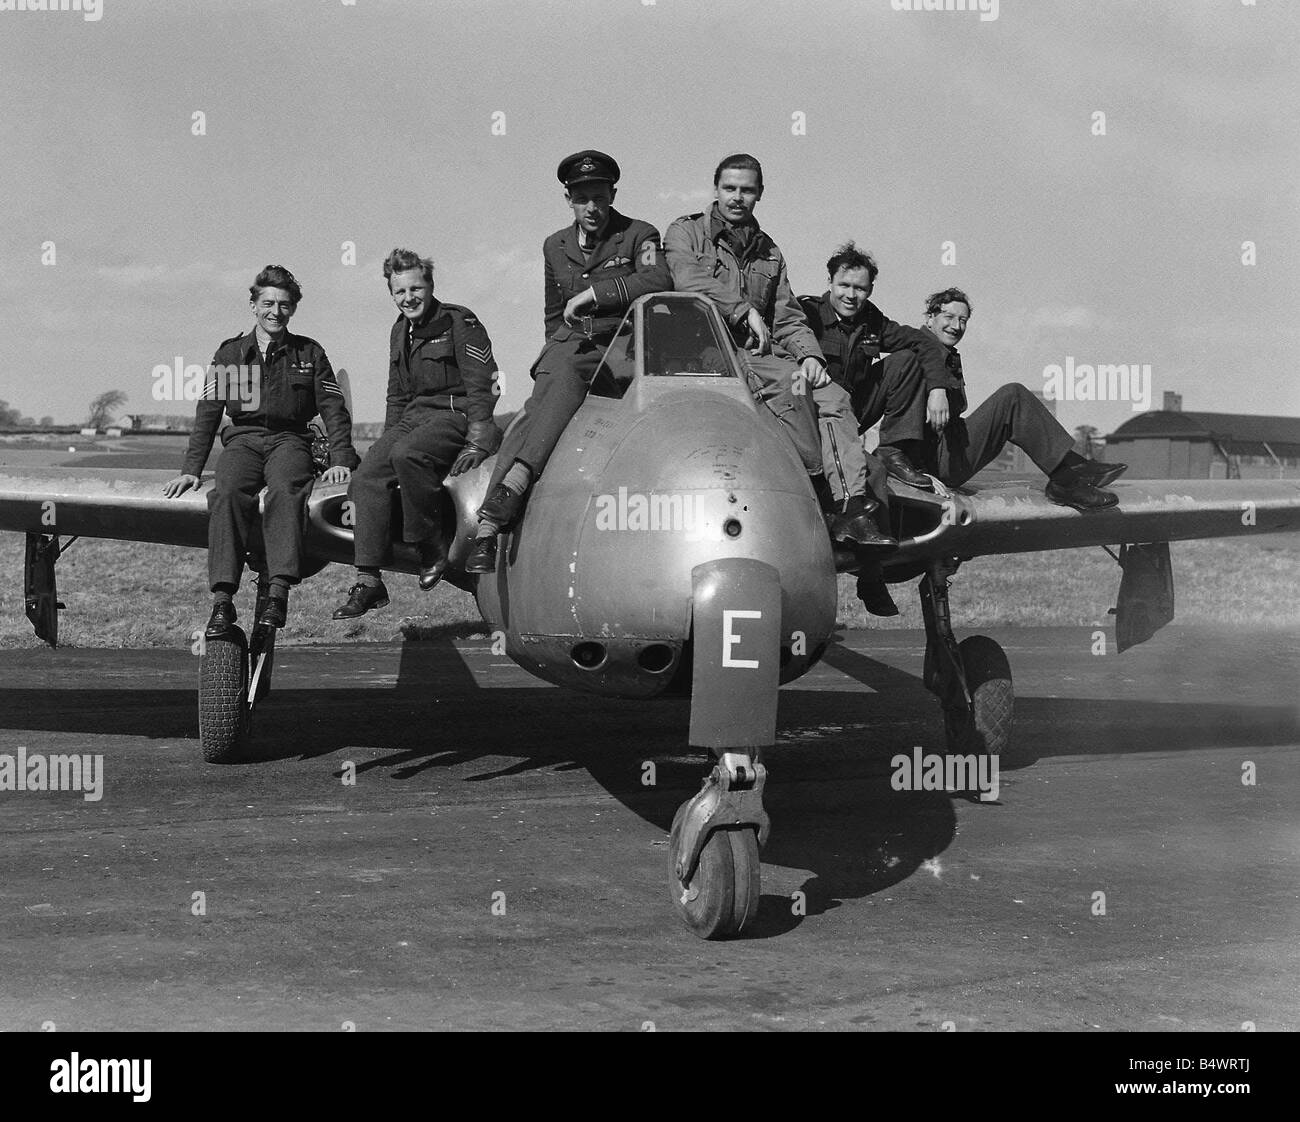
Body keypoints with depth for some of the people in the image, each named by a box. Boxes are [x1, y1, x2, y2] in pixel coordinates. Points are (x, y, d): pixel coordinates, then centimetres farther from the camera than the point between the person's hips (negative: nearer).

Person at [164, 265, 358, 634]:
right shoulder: (230, 354, 14)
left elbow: (333, 409, 10)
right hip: (242, 439, 1)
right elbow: (208, 414, 13)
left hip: (290, 440, -1)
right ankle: (222, 600, -39)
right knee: (228, 494, -32)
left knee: (286, 489, -36)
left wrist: (340, 459, -5)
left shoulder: (309, 353, 13)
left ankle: (279, 592, -47)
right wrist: (190, 470, 5)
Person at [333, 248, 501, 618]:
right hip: (413, 416, 7)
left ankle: (432, 548, -21)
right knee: (366, 476, -16)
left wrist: (477, 443, -19)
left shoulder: (461, 323, -5)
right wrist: (387, 442, 16)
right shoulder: (400, 332, 18)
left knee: (407, 454, -36)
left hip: (455, 414, -7)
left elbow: (481, 387, -11)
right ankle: (368, 583, -19)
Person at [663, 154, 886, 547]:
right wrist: (744, 310, -18)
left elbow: (788, 318, 16)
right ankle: (823, 496, -32)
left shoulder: (768, 252, 24)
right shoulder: (686, 233, 9)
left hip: (758, 354, 5)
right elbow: (689, 279, -13)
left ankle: (852, 506, -31)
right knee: (786, 385, -33)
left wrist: (810, 354, -5)